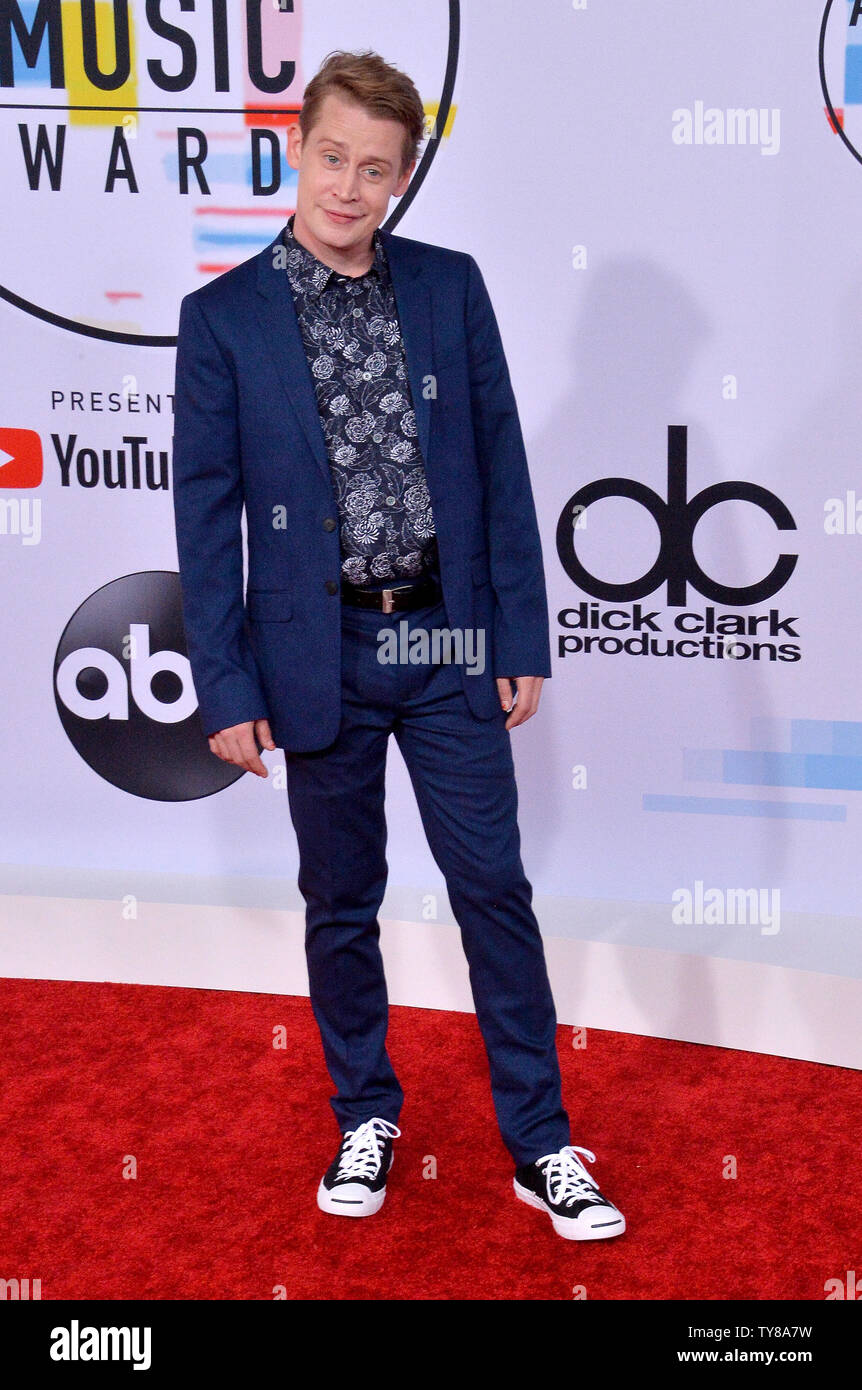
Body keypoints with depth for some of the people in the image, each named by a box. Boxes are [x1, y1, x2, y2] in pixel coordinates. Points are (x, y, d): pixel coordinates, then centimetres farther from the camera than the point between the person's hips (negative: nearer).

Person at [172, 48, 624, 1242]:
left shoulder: (451, 288, 3)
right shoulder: (223, 317, -2)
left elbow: (502, 466, 5)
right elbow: (206, 513, -1)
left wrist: (523, 637, 1)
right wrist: (226, 686, -5)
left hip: (450, 646, 1)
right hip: (320, 657, -1)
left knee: (495, 891, 4)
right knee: (341, 905, 12)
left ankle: (540, 1147, 16)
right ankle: (366, 1119, 31)